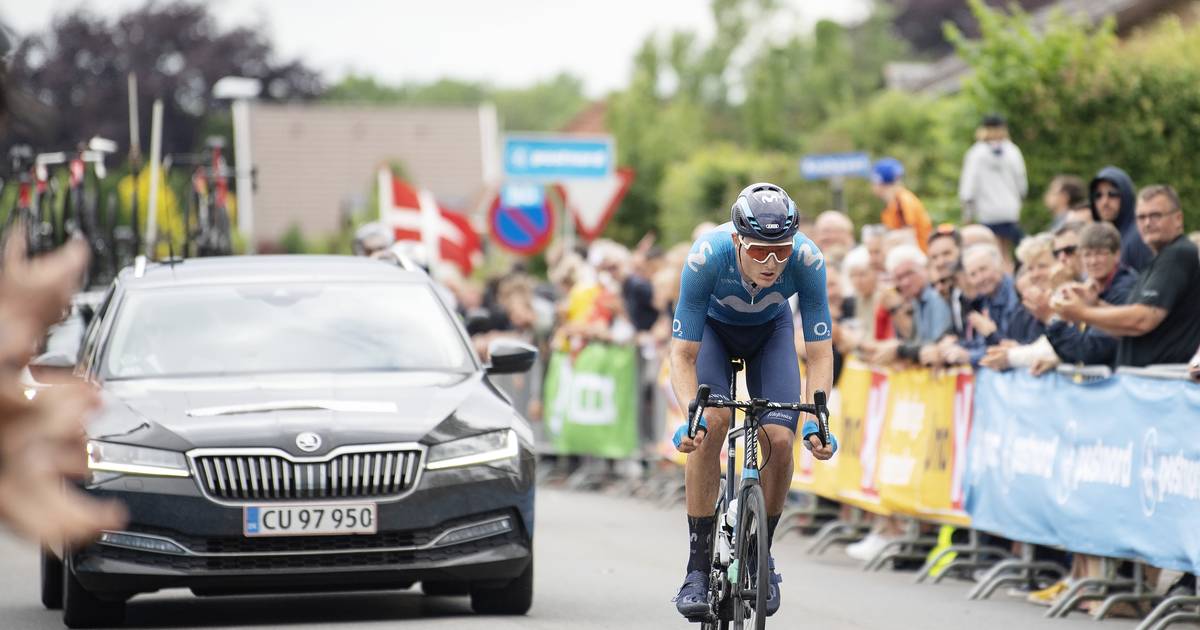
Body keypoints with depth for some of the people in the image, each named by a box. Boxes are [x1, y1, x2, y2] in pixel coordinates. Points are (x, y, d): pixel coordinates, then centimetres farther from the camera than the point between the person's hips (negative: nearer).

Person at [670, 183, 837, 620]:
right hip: (713, 327, -1)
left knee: (779, 440, -18)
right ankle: (698, 565, -17)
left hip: (770, 331, 1)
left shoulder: (807, 260, -35)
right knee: (711, 425, -26)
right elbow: (682, 354, -33)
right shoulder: (707, 257, -38)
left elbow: (820, 353, -27)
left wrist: (817, 417, -41)